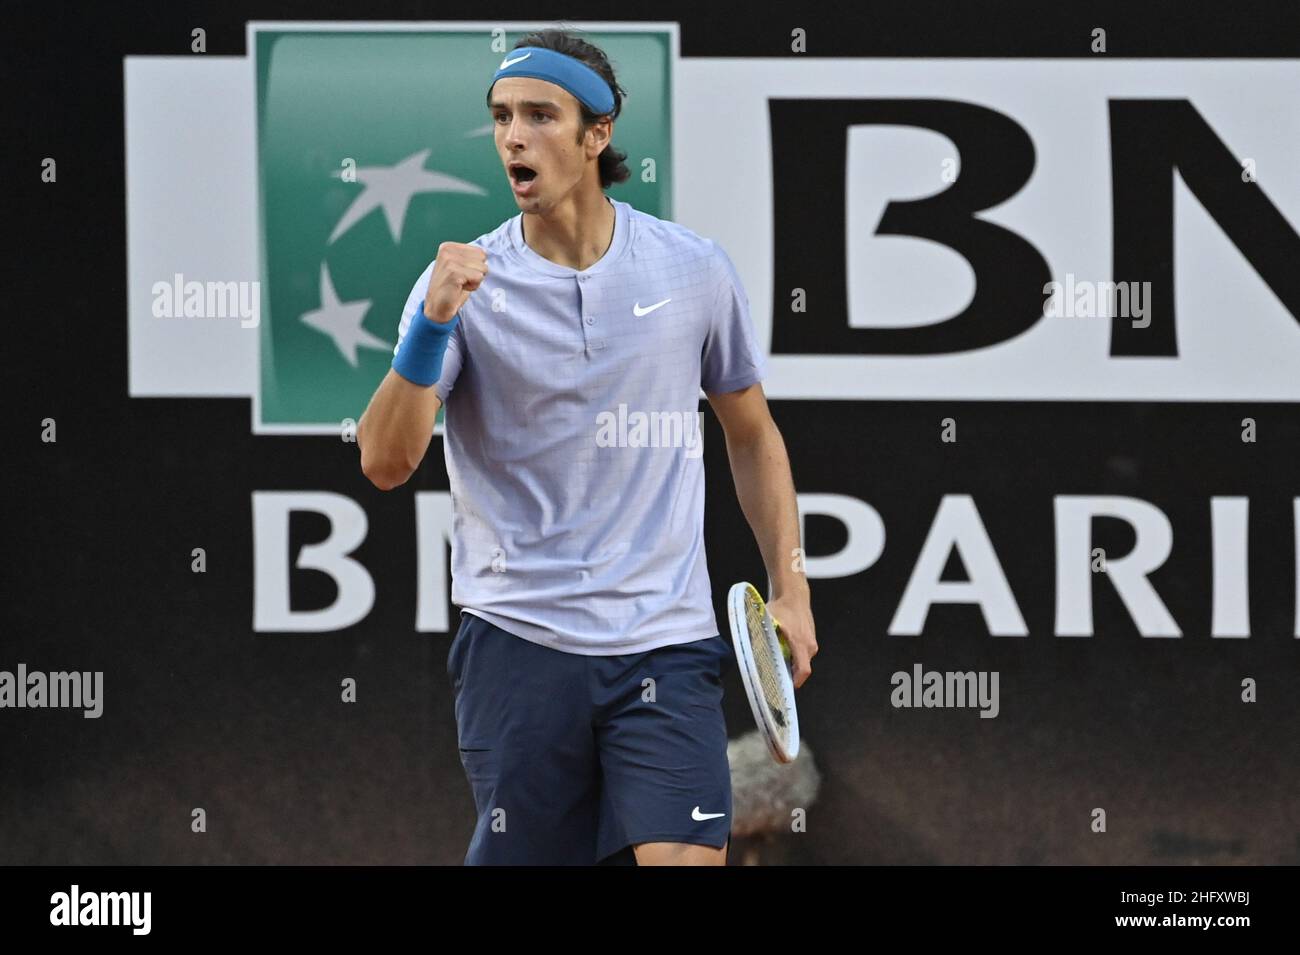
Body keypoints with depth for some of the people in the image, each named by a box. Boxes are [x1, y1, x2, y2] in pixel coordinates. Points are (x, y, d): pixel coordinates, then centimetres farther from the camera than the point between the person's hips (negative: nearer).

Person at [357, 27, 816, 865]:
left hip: (667, 643, 0)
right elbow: (385, 464, -10)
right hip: (516, 638, 0)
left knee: (687, 859, -16)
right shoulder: (466, 284, -1)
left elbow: (752, 433, 17)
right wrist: (432, 324, -23)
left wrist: (789, 589, 11)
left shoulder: (696, 270, 3)